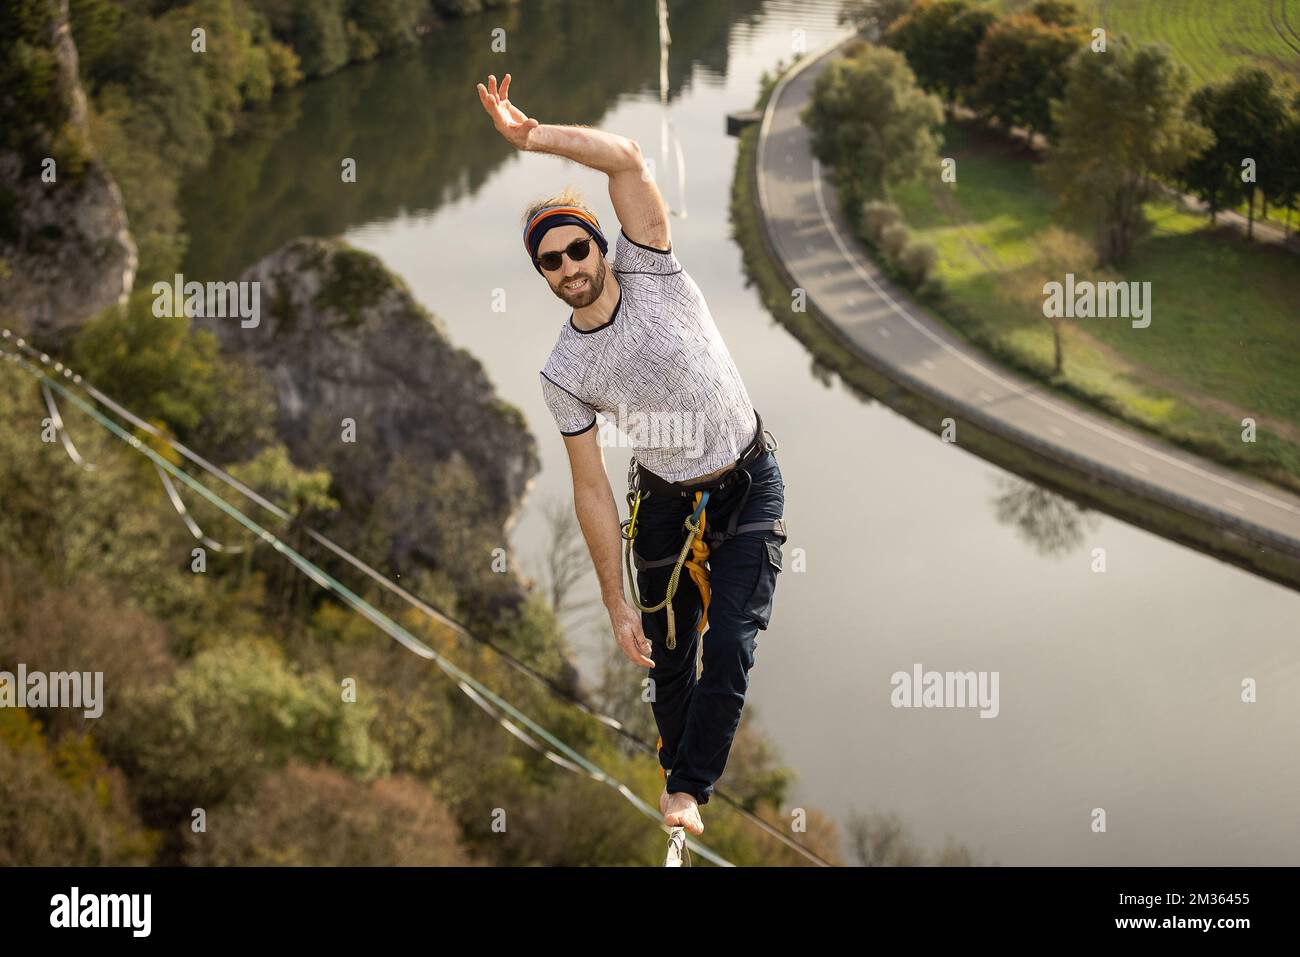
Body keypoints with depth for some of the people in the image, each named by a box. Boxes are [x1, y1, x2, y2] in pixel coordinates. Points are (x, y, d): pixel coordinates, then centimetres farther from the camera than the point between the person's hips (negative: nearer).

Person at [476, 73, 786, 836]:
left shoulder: (653, 274, -14)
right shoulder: (564, 374, -11)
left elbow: (628, 160, -29)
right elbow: (592, 492, -7)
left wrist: (531, 136, -33)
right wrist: (617, 604, -9)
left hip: (750, 487, -2)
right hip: (668, 501, 2)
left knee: (731, 646, -12)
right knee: (670, 658, 8)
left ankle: (689, 790, -4)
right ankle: (681, 781, 27)